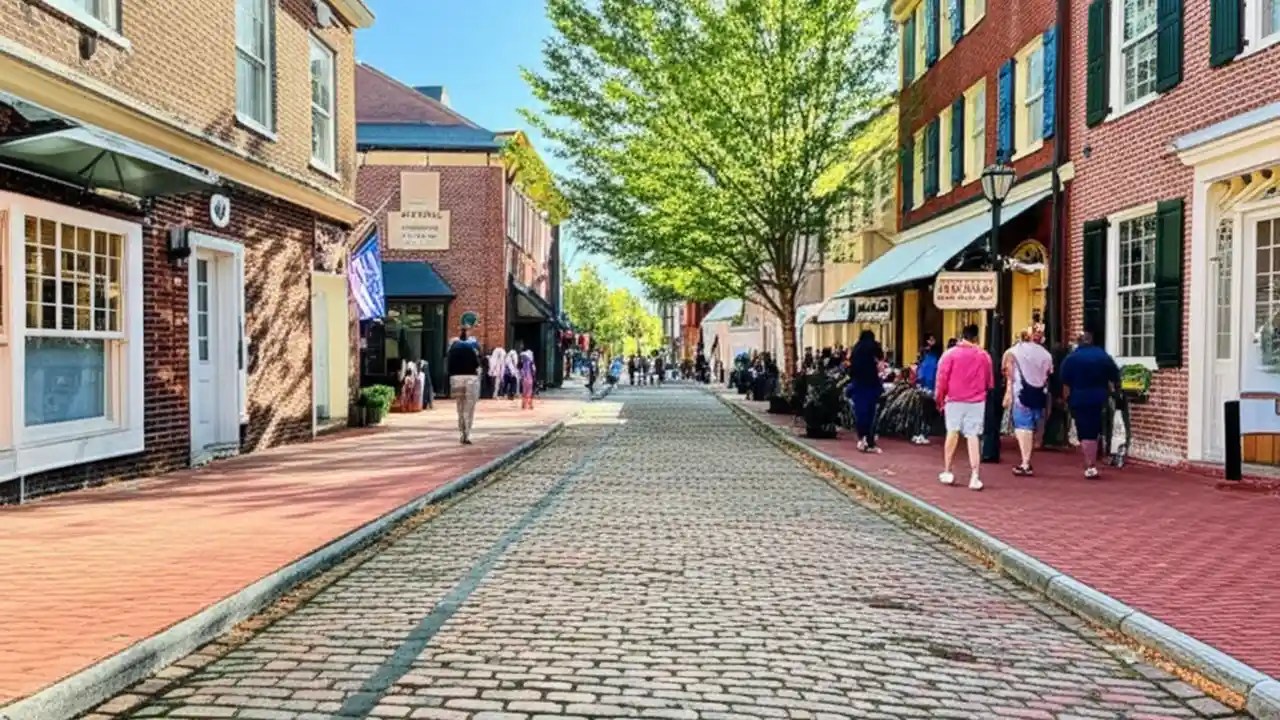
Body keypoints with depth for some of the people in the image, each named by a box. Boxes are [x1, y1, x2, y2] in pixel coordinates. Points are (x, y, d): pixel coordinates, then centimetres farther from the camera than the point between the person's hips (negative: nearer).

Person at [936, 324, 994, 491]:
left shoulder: (950, 354, -5)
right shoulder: (984, 356, 2)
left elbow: (942, 379, -6)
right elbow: (990, 383, 7)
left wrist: (940, 399, 5)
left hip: (954, 400, -1)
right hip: (977, 402, 1)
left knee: (952, 433, 12)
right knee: (973, 436, 1)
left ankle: (947, 471, 13)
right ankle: (974, 476, -5)